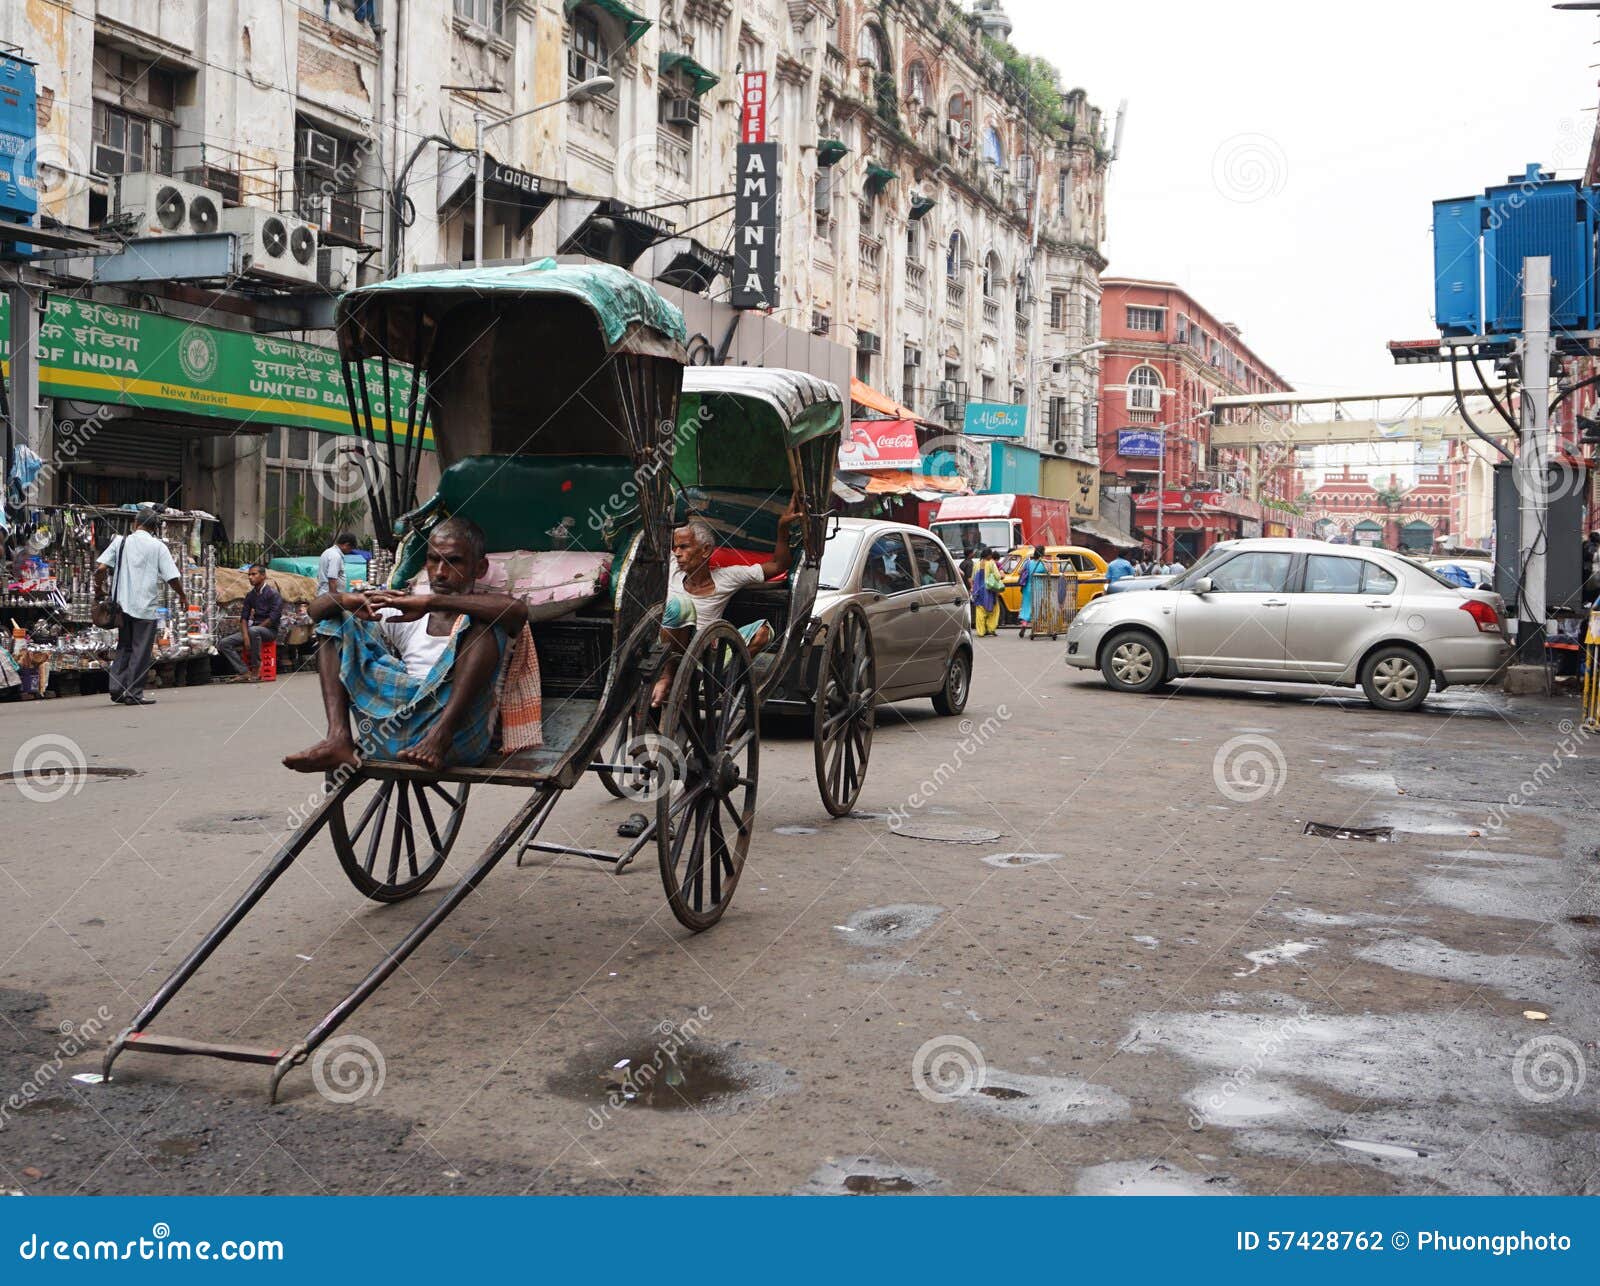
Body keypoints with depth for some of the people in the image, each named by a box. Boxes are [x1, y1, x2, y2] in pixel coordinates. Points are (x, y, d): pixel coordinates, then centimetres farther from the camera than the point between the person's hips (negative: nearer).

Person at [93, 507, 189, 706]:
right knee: (141, 650, 3)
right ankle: (134, 693, 2)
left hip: (123, 604, 4)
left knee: (124, 646, 16)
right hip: (146, 606, -4)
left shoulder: (120, 542, 4)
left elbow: (100, 568, -3)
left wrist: (99, 590, 12)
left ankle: (117, 688, 9)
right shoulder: (158, 546, -3)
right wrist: (182, 596, 8)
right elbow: (172, 577, -7)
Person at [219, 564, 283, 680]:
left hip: (269, 630, -7)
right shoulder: (250, 596, 14)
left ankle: (256, 668, -30)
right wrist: (245, 636, -10)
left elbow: (273, 618, -14)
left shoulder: (273, 594, -5)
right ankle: (244, 672, -19)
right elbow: (243, 618, 7)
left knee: (253, 631, -41)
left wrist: (256, 627, -13)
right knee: (224, 644, -10)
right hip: (254, 628, 7)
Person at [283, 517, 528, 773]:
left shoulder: (479, 609, 6)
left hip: (456, 740, -4)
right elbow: (318, 610, 18)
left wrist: (430, 602, -25)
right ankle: (339, 739, -13)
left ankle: (441, 737, -32)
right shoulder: (404, 613, 20)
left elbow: (518, 609, -22)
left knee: (485, 621, -19)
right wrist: (348, 600, -8)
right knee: (335, 619, 10)